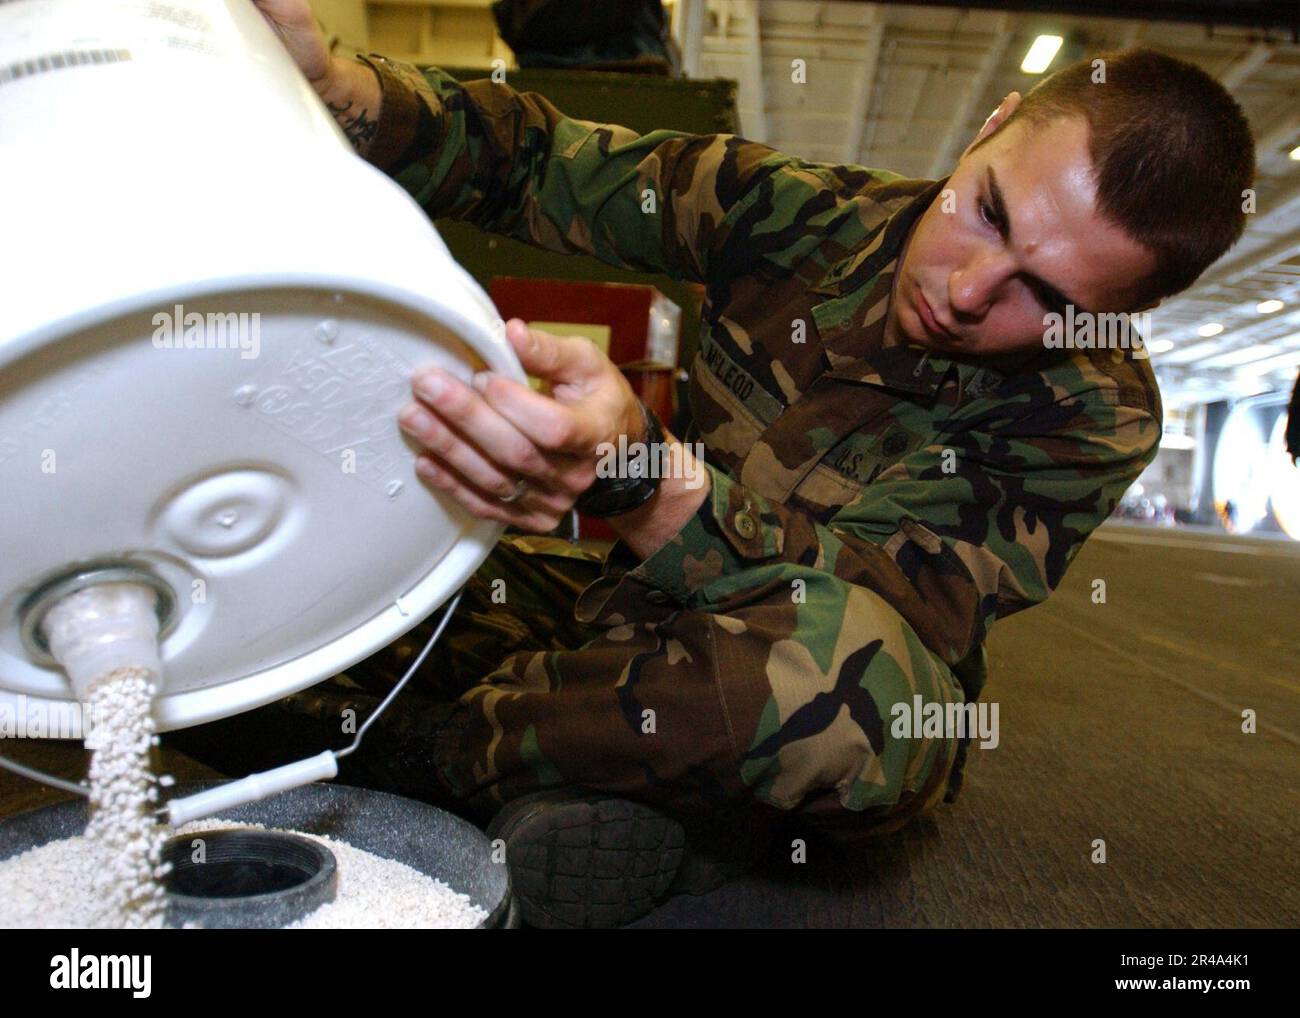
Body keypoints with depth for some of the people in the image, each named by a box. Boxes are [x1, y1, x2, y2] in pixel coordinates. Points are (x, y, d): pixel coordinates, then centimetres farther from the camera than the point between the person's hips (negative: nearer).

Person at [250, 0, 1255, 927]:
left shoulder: (1094, 415, -16)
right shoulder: (805, 209, -7)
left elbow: (852, 609, -30)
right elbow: (532, 158, -2)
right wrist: (340, 86, -21)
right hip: (646, 605, 4)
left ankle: (433, 741, -19)